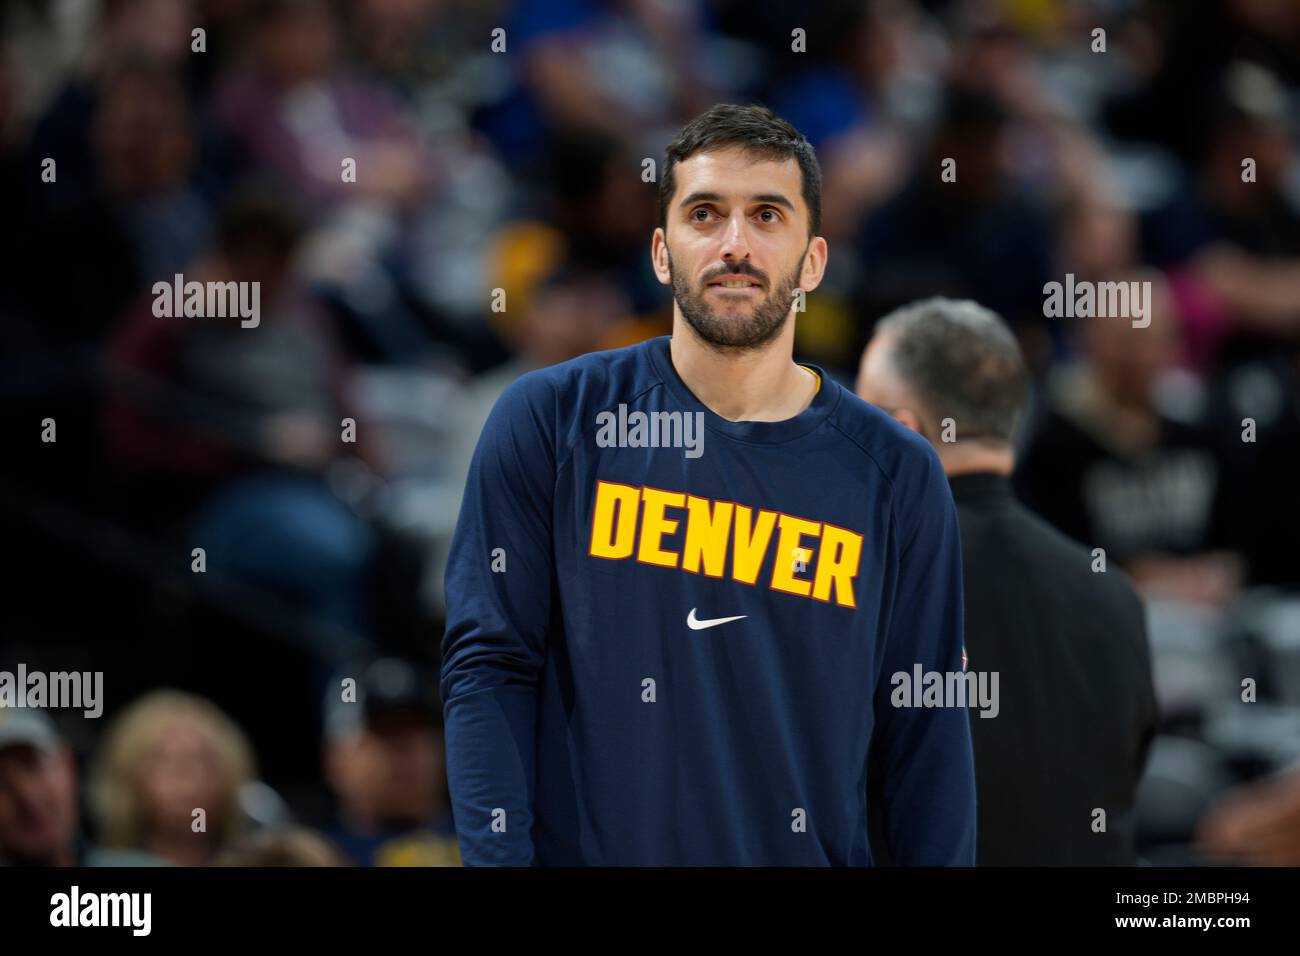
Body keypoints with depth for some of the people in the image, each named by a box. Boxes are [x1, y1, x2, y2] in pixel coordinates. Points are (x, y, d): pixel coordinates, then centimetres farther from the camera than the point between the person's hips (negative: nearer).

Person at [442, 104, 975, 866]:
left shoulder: (896, 477, -1)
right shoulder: (549, 422, -4)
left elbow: (926, 736, 0)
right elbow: (490, 666, -6)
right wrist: (498, 858, -15)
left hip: (805, 852, 1)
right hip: (585, 847, -1)